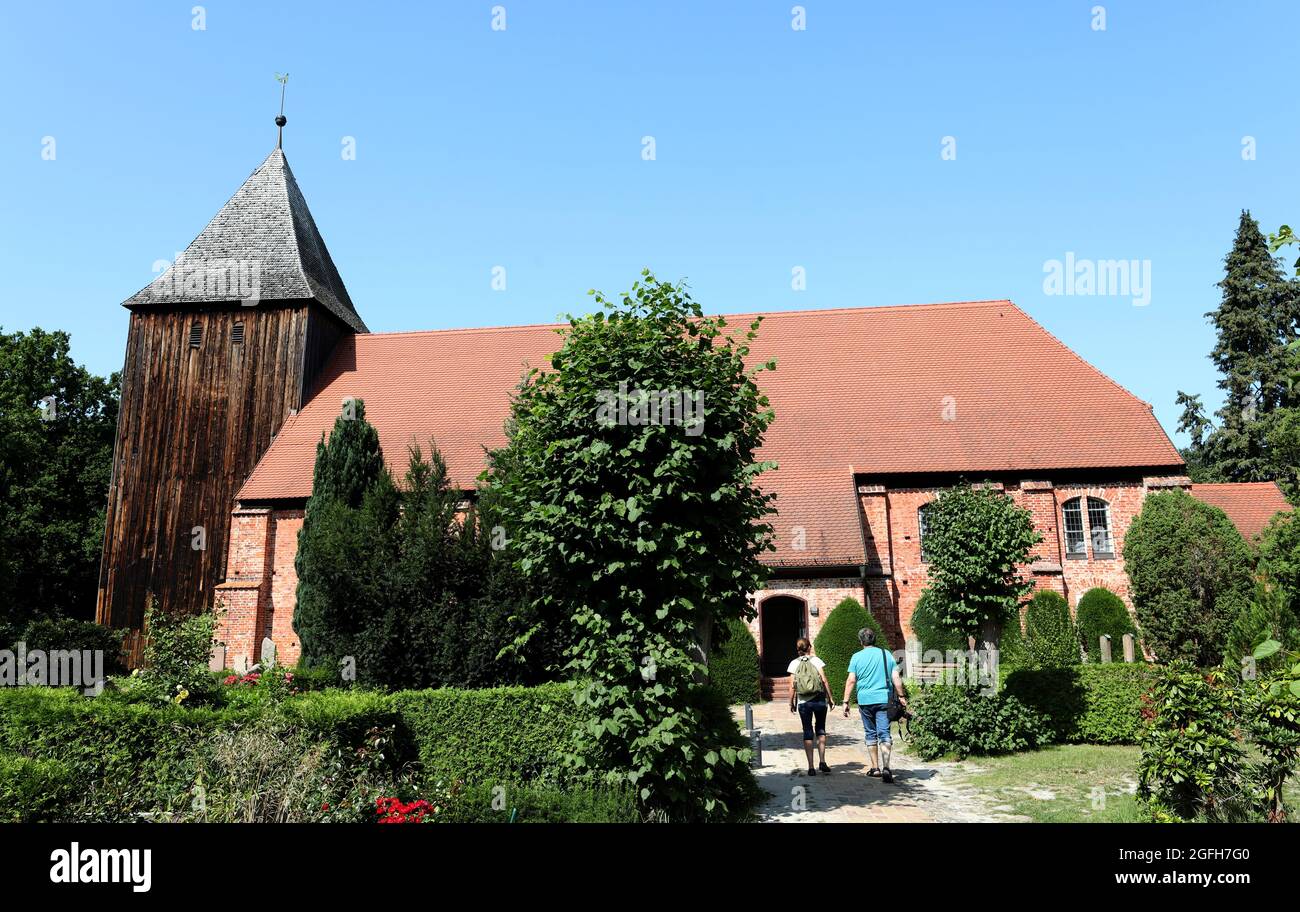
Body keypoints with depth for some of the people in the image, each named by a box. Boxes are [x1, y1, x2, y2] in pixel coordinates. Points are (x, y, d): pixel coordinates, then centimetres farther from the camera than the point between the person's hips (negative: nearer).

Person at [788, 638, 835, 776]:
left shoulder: (794, 663, 0)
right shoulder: (816, 660, -2)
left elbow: (792, 685, -3)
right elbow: (824, 680, -6)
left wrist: (791, 703, 6)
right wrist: (830, 698, 2)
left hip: (804, 702, 0)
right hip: (819, 701, 0)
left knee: (808, 733, 6)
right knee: (821, 730, 15)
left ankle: (811, 767, 3)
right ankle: (822, 762, 4)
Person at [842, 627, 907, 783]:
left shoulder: (857, 657, 0)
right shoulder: (886, 654, 5)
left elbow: (851, 680, -3)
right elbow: (896, 678, 3)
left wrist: (846, 702, 0)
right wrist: (901, 696, 13)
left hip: (865, 700, 0)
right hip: (883, 699, 0)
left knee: (871, 734, 14)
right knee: (884, 733, -3)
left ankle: (875, 767, 20)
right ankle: (885, 767, -19)